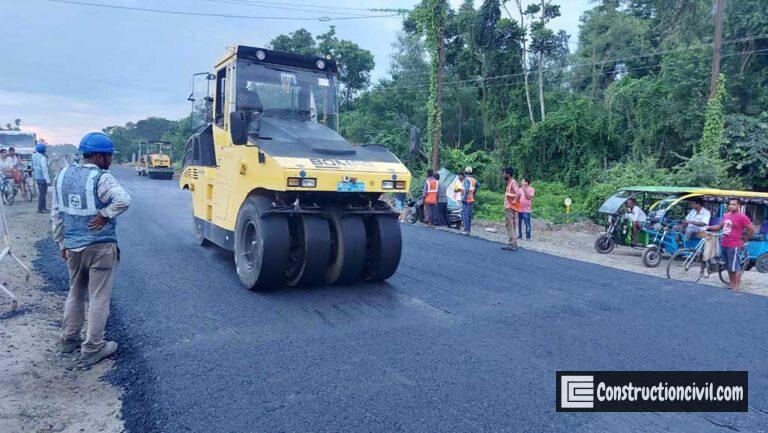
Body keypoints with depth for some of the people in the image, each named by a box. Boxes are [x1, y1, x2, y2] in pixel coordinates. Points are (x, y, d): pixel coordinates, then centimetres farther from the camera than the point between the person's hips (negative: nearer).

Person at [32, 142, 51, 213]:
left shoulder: (34, 156, 5)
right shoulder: (42, 158, -19)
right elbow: (44, 170, -21)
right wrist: (48, 180, -19)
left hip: (37, 177, 9)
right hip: (42, 178, -9)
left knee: (42, 193, 17)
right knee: (43, 194, -3)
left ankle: (43, 207, 23)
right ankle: (40, 209, -2)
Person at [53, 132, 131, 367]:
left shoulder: (62, 175, 6)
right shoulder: (101, 178, -16)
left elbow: (56, 213, 11)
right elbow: (123, 200, -34)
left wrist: (61, 243, 18)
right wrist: (105, 215, -18)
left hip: (72, 247, 7)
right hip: (100, 247, -7)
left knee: (75, 293, 23)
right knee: (98, 298, 4)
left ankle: (69, 340, 35)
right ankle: (92, 350, 10)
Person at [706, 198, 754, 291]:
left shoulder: (742, 217, -10)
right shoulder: (726, 215, 10)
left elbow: (751, 230, -7)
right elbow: (720, 226, 23)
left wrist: (743, 240, -2)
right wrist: (709, 227, 12)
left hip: (734, 246, -7)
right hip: (724, 245, 7)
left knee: (735, 268, -2)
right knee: (729, 267, 16)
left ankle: (736, 288, 3)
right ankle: (731, 284, 27)